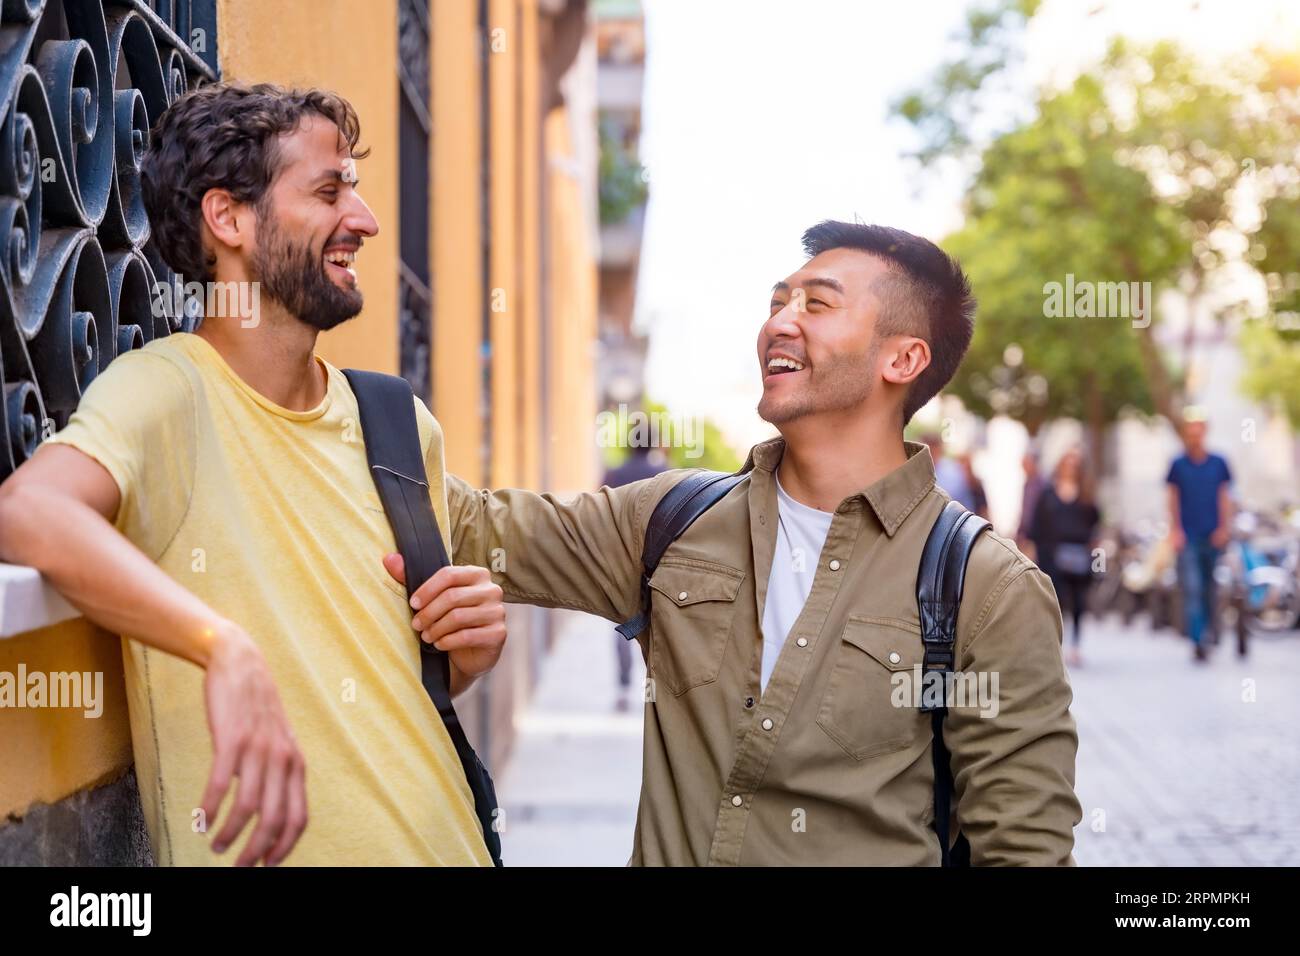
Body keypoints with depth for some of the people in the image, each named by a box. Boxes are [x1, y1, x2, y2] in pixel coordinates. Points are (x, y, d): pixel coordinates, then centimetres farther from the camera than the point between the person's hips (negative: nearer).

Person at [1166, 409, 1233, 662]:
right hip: (1188, 538, -2)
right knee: (1192, 589, -10)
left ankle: (1208, 630, 25)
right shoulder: (1178, 465, 3)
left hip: (1212, 537, 2)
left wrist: (1225, 528, -1)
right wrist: (1175, 530, -3)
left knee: (1210, 590, 10)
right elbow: (1173, 499, 6)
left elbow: (1224, 497, 9)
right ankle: (1197, 642, -12)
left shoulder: (1218, 463, 7)